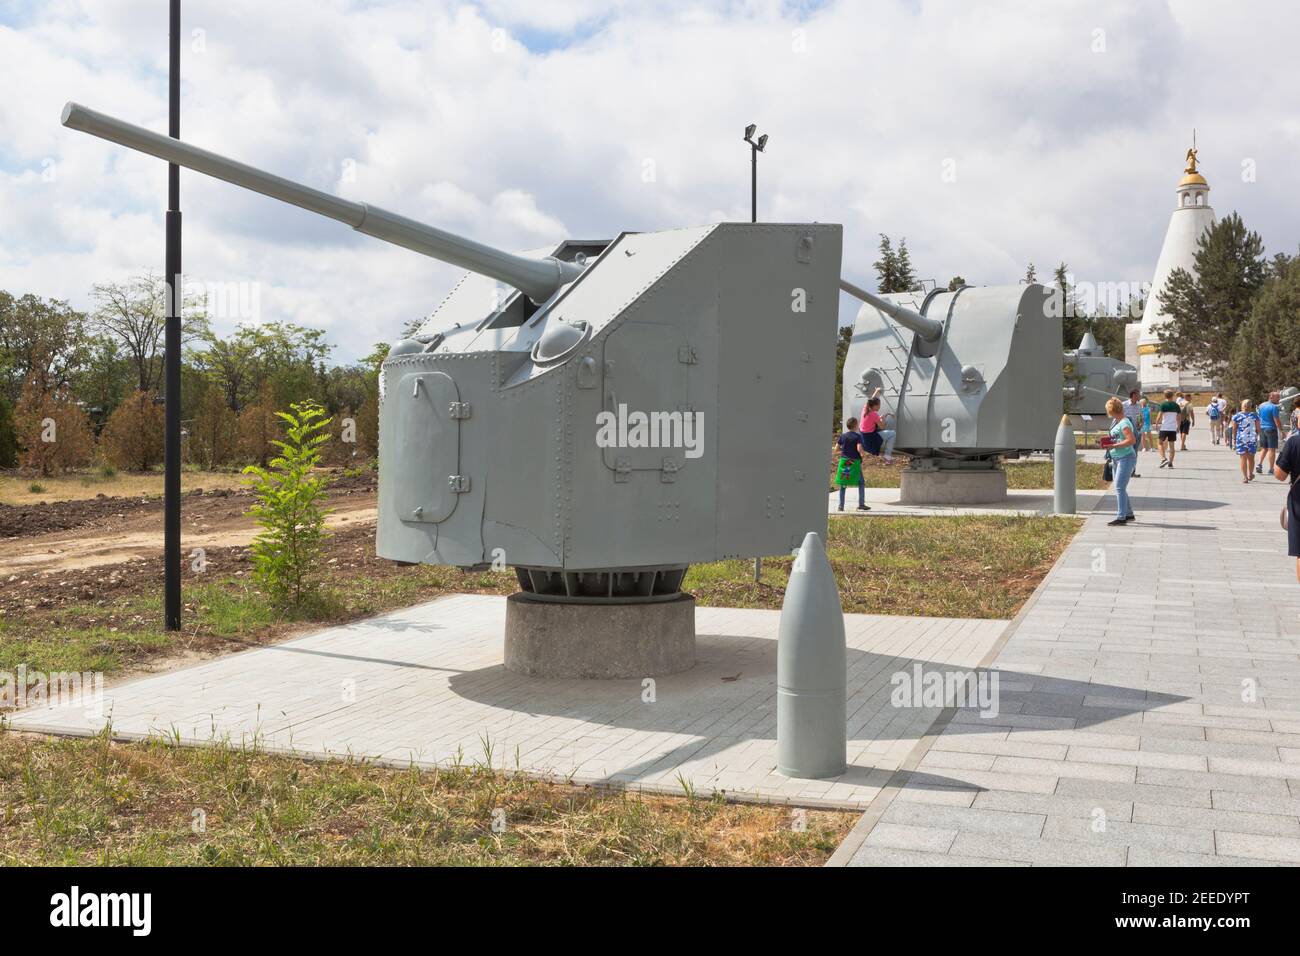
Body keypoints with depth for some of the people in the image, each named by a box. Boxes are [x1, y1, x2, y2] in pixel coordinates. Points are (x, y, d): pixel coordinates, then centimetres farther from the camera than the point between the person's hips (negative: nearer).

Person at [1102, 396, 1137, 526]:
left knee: (1119, 488, -13)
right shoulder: (1115, 421, 13)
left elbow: (1132, 440, -25)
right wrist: (1108, 442, 9)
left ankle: (1121, 517, -13)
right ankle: (1129, 514, 27)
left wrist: (1114, 446, -23)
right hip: (1117, 459, 10)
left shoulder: (1124, 423, -17)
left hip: (1126, 458, -10)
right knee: (1120, 488, 16)